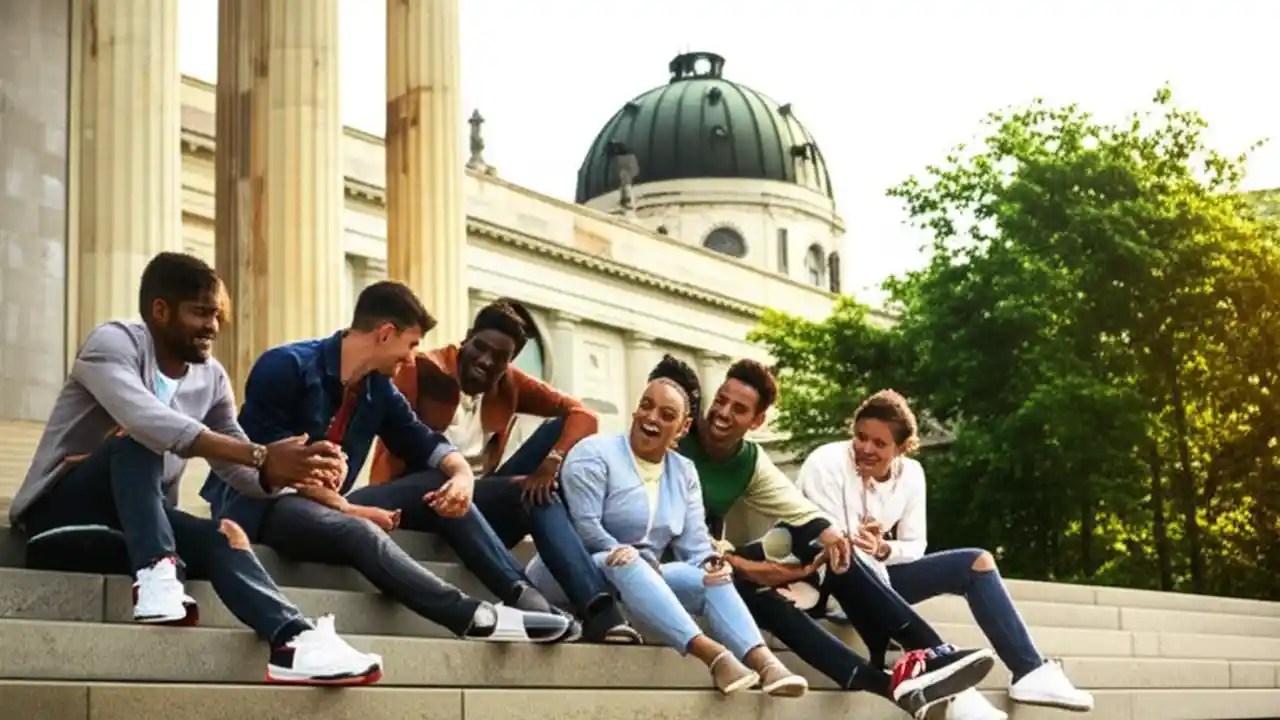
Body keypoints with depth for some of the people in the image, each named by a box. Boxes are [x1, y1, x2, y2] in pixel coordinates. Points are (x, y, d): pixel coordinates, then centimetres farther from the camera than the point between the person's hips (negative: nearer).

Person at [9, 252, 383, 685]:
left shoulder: (211, 379, 5)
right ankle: (154, 576, -45)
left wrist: (284, 473, -26)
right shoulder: (113, 342, -15)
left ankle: (295, 639, -43)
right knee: (137, 440, -32)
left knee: (222, 538, -25)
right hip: (60, 512, -5)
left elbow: (243, 471, -2)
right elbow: (148, 421, -34)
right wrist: (262, 455, -41)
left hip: (136, 521, 5)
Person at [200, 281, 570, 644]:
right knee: (360, 532, -37)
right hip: (259, 503, -8)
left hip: (325, 504, 8)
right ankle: (476, 617, -46)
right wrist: (351, 508, -22)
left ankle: (523, 595, -17)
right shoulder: (286, 367, -15)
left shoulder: (378, 388, 6)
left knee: (441, 486, -4)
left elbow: (424, 443, 13)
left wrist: (462, 473, -12)